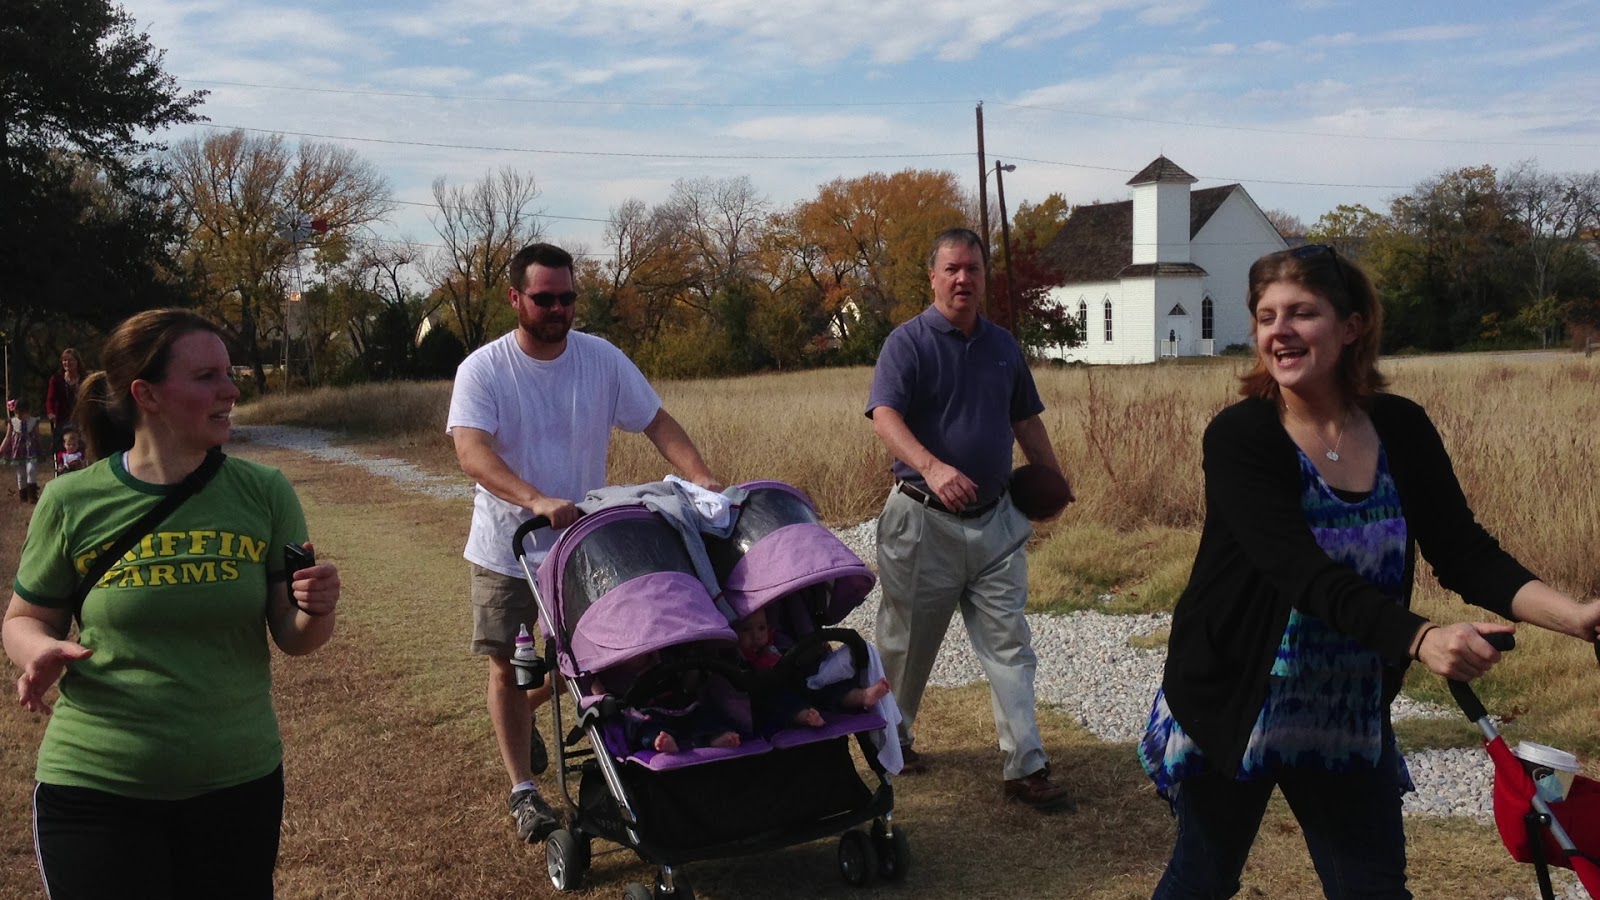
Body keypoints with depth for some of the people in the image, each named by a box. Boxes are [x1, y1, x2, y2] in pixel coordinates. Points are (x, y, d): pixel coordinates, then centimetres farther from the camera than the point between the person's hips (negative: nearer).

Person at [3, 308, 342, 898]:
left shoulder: (264, 493, -4)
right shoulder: (72, 502, -7)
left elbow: (292, 639, 1)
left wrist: (317, 611, -21)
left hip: (240, 783, 2)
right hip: (95, 790, -2)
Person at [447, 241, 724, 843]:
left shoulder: (602, 359, -6)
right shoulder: (483, 370, -15)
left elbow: (656, 422, -4)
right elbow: (471, 451, -28)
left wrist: (702, 479, -22)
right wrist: (537, 501, -44)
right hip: (507, 548, -2)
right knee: (508, 668, 5)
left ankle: (522, 712, 45)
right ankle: (523, 790, 22)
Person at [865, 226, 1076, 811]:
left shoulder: (1003, 345, 11)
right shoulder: (908, 342, -7)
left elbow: (1026, 421, 21)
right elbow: (884, 417, -22)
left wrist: (1056, 481, 19)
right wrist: (931, 467, -38)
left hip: (995, 521, 4)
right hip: (924, 520, -4)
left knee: (1010, 646, 1)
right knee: (907, 642, 11)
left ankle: (1026, 768, 6)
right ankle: (892, 738, 34)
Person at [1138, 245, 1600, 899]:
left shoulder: (1401, 429, -3)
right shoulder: (1240, 436, -19)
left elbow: (1467, 556, -3)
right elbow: (1302, 572, -30)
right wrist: (1421, 639, -43)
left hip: (1350, 717, 4)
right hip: (1234, 703, -3)